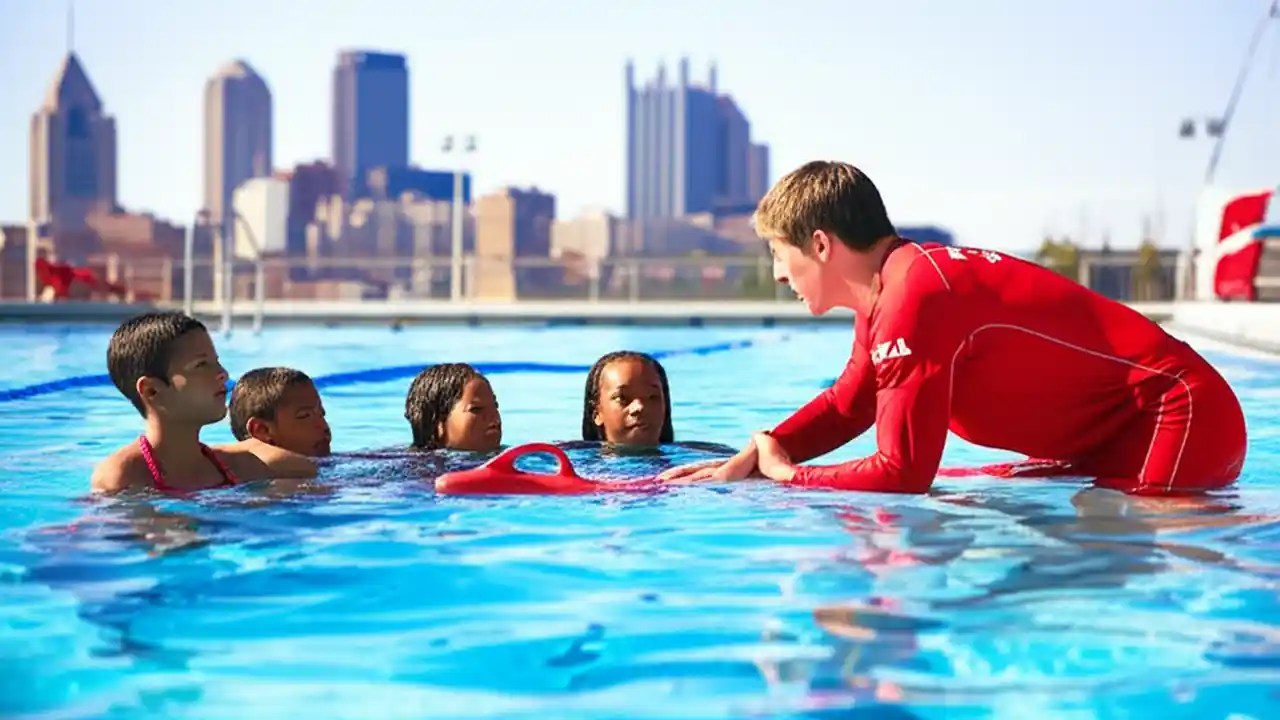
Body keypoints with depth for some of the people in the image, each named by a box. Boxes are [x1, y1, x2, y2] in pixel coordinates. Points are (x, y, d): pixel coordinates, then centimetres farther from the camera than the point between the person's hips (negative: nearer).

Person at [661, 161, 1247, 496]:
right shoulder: (887, 291, 7)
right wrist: (752, 457, 5)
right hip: (1107, 436, 10)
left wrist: (786, 474, -9)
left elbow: (901, 476, -24)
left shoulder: (913, 298, -25)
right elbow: (845, 406, 21)